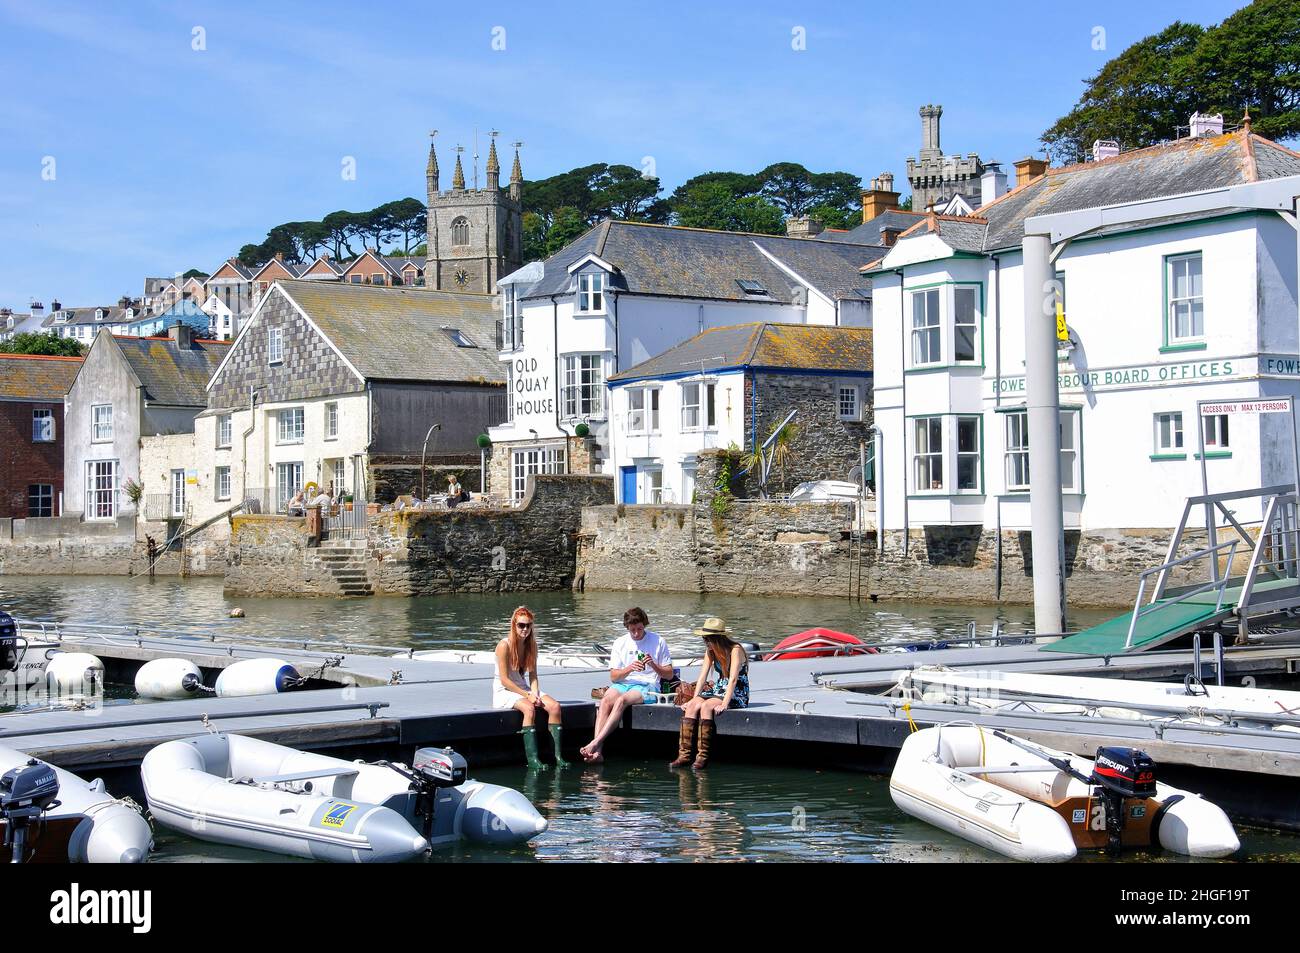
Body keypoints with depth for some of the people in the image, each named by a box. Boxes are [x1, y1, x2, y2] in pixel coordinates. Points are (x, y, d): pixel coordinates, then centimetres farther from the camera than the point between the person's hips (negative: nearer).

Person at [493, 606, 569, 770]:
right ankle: (532, 758, -36)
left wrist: (535, 693, -13)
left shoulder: (532, 645, 6)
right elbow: (504, 680, -16)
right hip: (504, 691, -6)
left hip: (525, 688, 6)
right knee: (529, 709, -35)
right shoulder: (504, 645, -14)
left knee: (555, 706, -17)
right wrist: (527, 695, -19)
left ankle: (558, 756, -20)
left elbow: (533, 675, 6)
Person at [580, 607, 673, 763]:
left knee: (621, 700, -34)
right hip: (622, 684, 3)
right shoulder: (620, 643, 11)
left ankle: (595, 743, -42)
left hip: (647, 686, -3)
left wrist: (653, 665, -14)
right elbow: (613, 677, 7)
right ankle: (596, 751, -41)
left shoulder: (658, 641, 4)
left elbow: (669, 674, 5)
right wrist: (629, 668, -13)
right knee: (605, 701, -31)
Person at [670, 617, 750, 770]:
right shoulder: (710, 651, 9)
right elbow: (702, 677, 4)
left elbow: (733, 679, -23)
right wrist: (694, 699, -8)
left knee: (706, 706, -32)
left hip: (737, 695, -7)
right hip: (718, 690, 7)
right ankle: (684, 755, -26)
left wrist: (724, 704, -33)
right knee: (691, 706, -21)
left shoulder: (735, 650, -14)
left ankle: (703, 757, -32)